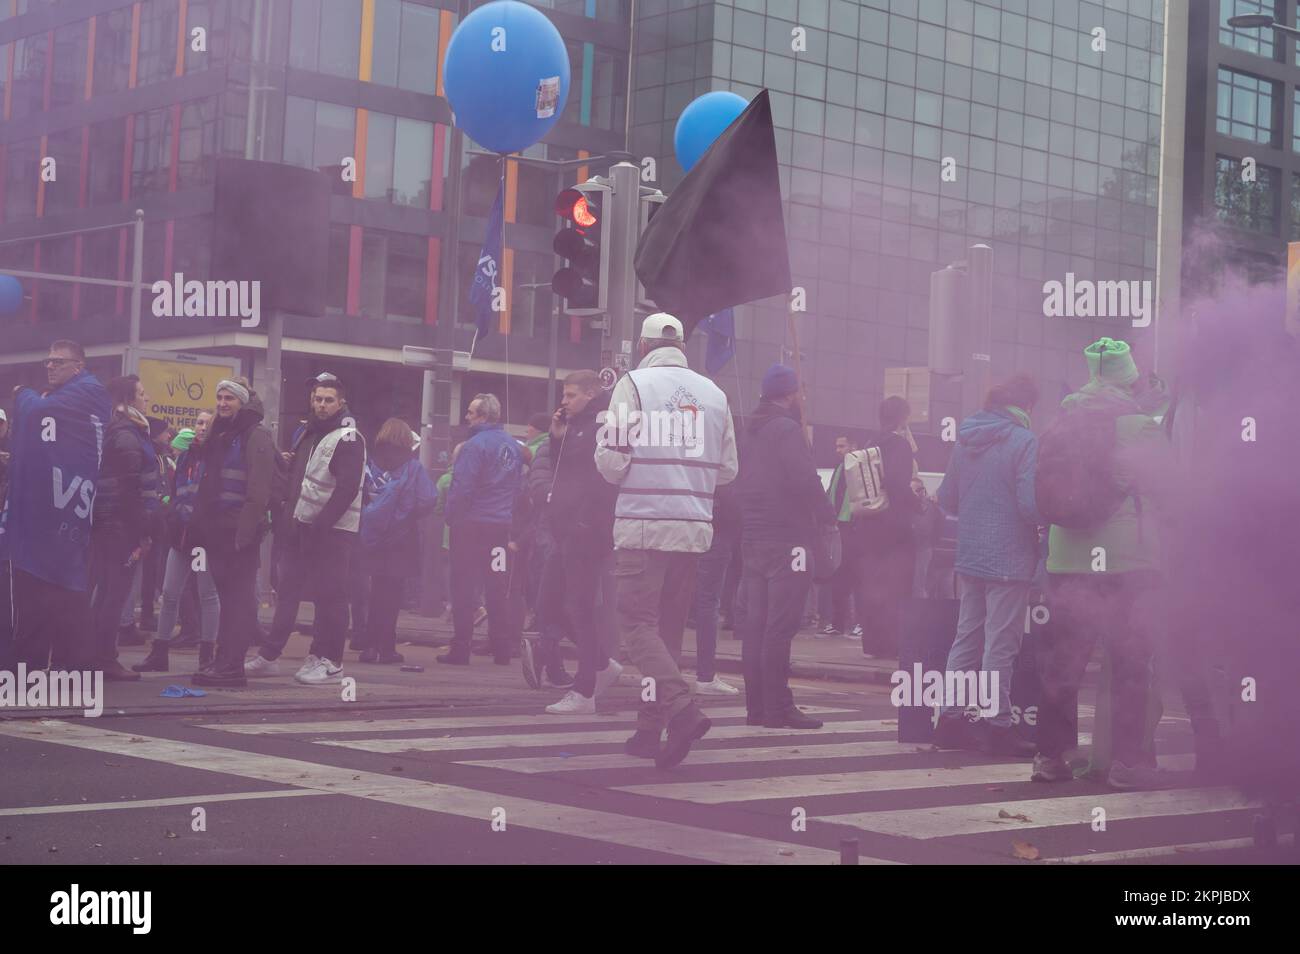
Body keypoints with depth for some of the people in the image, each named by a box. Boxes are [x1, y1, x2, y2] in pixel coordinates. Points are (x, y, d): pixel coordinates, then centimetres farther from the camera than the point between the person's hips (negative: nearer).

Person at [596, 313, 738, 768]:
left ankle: (681, 708, -25)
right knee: (669, 627, 11)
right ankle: (650, 730, 13)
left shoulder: (633, 385, -4)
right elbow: (727, 469, 12)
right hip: (694, 527, 5)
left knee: (639, 623, -5)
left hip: (643, 524, -5)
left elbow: (612, 464, -8)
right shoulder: (713, 393, 9)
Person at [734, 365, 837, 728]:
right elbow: (804, 479, -20)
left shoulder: (751, 431, 16)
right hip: (786, 538, -9)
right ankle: (777, 708, -8)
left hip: (753, 537, 9)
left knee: (756, 623, 9)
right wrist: (827, 514, -6)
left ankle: (756, 705, 10)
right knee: (780, 626, -8)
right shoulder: (786, 429, -10)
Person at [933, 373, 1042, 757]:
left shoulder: (965, 440, 8)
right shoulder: (1024, 442, -13)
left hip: (969, 557, 6)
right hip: (1010, 559, -6)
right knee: (1001, 644, -1)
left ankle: (950, 719, 15)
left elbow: (946, 499, 12)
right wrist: (1043, 524, 1)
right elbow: (1031, 504, -19)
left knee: (967, 637, 14)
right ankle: (997, 726, 2)